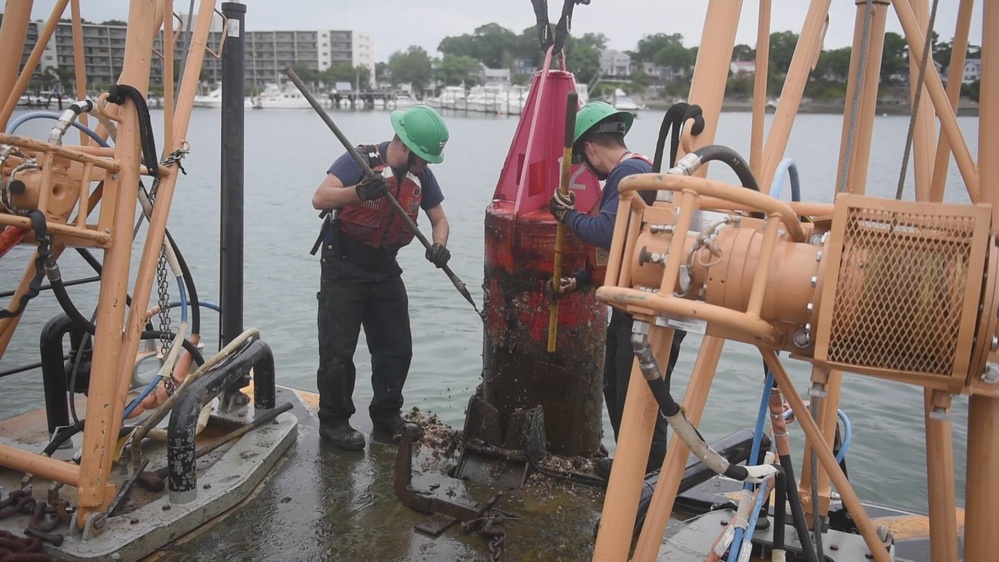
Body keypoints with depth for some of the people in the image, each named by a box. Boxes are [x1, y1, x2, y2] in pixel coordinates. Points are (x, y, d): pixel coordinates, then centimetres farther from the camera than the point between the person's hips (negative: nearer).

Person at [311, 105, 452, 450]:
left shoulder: (421, 175, 0)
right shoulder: (360, 161, -18)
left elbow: (439, 219, 8)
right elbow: (320, 199, -28)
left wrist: (439, 245, -14)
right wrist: (359, 192, -47)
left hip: (384, 270, 6)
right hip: (343, 269, -6)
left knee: (396, 347, 8)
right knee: (338, 350, -2)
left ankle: (387, 419, 23)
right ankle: (333, 421, 14)